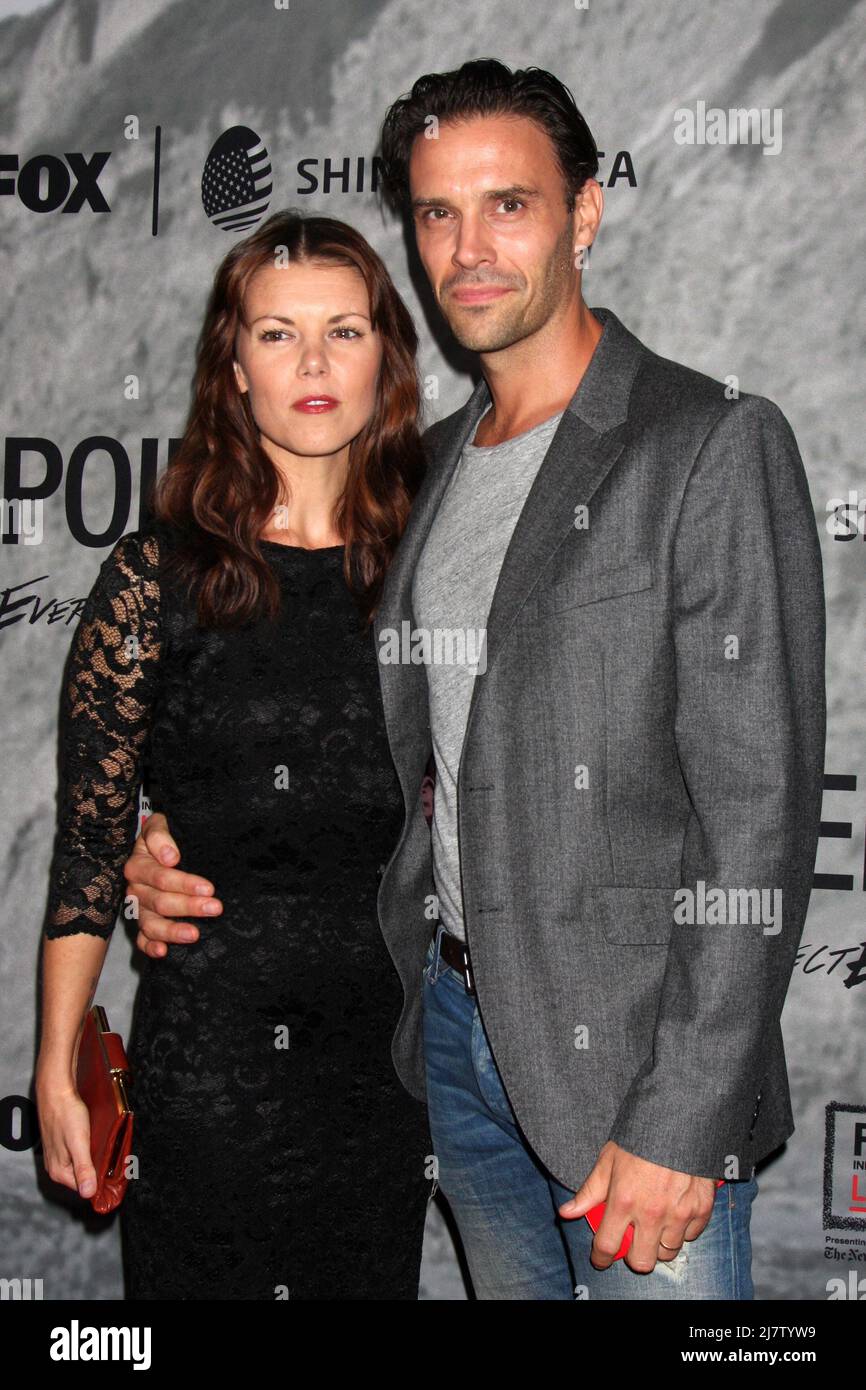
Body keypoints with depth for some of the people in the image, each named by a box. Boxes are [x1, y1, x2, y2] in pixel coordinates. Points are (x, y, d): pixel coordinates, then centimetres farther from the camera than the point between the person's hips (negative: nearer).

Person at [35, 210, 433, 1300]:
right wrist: (58, 1066, -6)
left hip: (392, 1037, 4)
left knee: (378, 1279, 17)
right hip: (208, 1055, -3)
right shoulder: (159, 575, -7)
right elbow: (90, 838, -4)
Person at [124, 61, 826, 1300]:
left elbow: (758, 818, -16)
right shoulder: (431, 466, 10)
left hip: (631, 1057, -6)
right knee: (511, 1285, 20)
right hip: (456, 1030, 6)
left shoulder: (714, 443, -12)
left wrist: (681, 1123, -19)